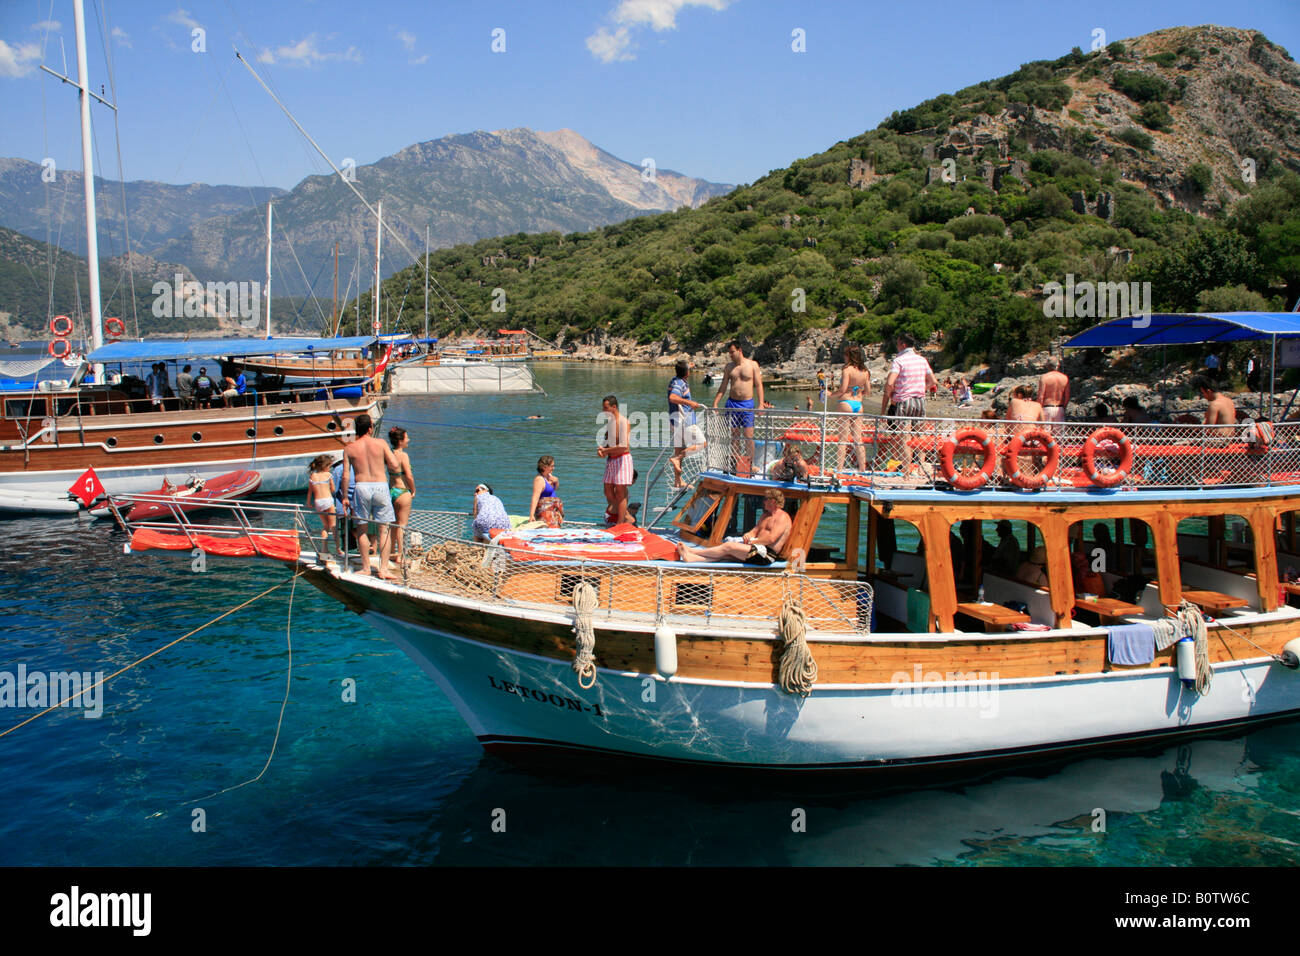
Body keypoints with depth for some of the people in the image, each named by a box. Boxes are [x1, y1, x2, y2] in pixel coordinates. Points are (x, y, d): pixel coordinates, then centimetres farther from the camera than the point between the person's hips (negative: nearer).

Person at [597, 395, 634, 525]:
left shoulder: (623, 422, -16)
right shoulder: (609, 421, 12)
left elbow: (623, 446, -24)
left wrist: (606, 450, -14)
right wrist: (601, 449, -2)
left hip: (622, 459, -9)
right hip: (611, 459, 9)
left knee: (620, 493, -6)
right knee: (608, 492, 10)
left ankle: (620, 523, -2)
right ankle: (625, 517, 22)